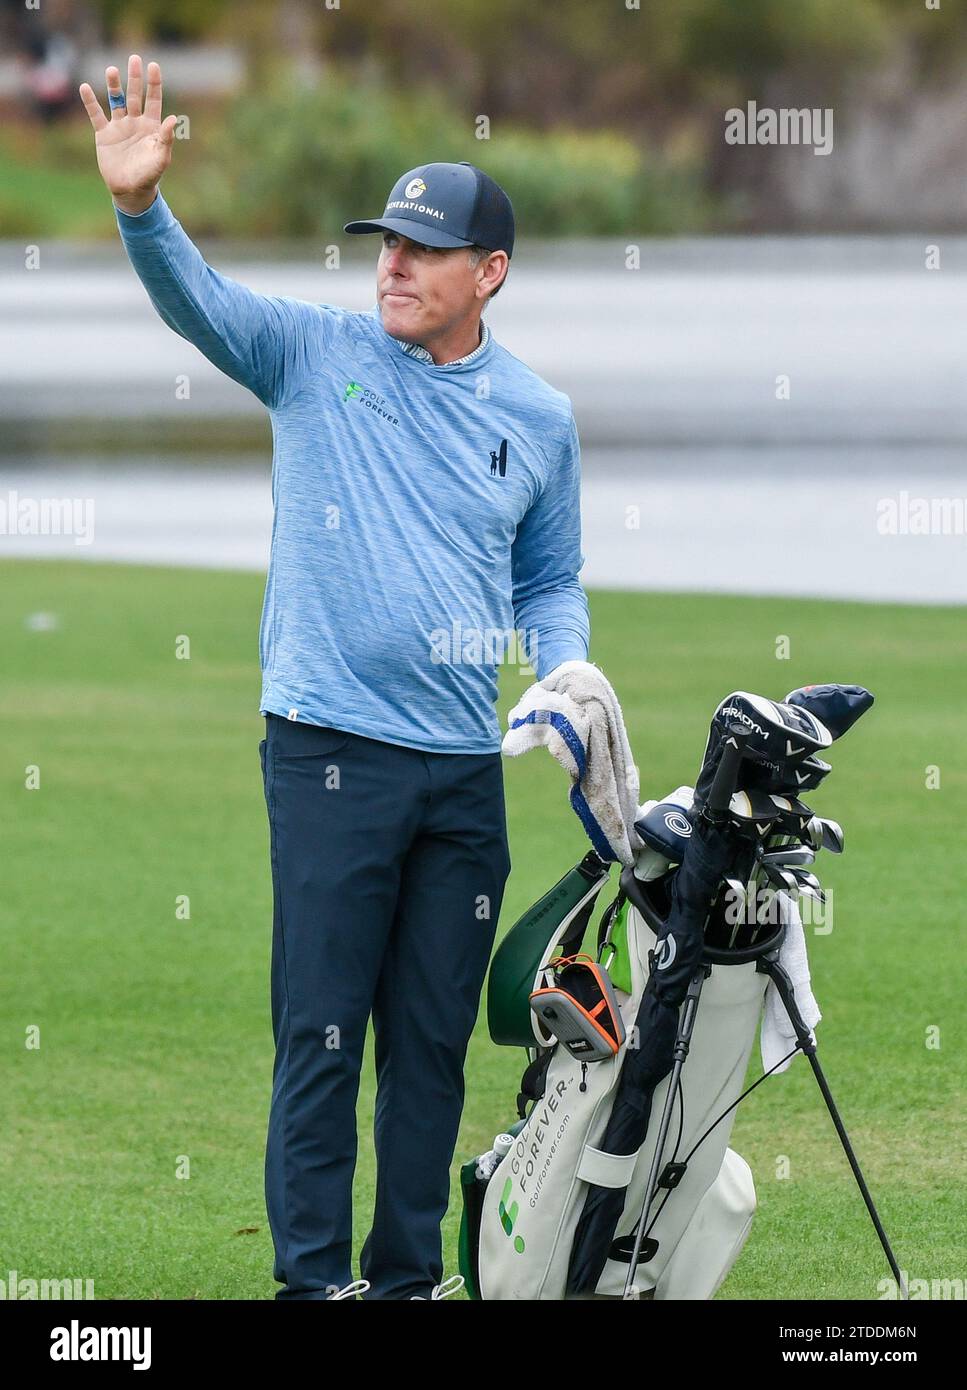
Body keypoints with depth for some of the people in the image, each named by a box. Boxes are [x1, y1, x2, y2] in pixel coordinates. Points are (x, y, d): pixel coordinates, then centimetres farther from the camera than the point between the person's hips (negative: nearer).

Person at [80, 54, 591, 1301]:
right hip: (332, 750, -3)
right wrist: (141, 205, -35)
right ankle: (312, 1278, 0)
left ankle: (410, 1273, 19)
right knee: (320, 1030, -5)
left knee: (435, 1041, 10)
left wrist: (566, 685, 0)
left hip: (467, 767, 4)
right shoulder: (315, 354, 1)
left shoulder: (539, 417, 10)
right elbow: (196, 301, -15)